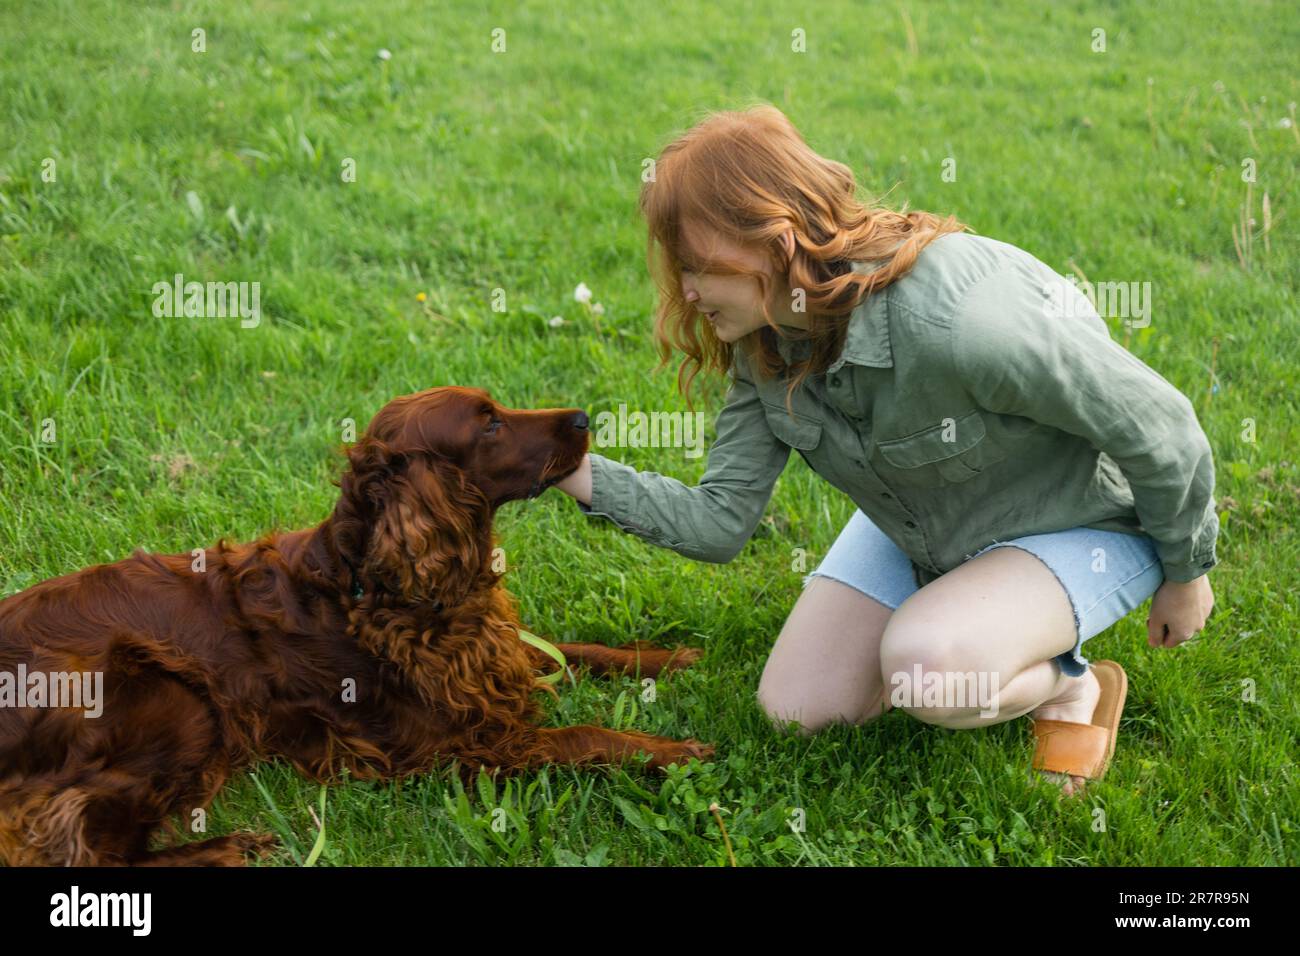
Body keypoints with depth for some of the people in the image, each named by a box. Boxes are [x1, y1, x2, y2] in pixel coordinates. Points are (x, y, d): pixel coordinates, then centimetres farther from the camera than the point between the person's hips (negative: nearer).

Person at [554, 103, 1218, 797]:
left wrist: (1186, 574, -10)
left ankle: (1071, 688, -1)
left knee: (923, 669, -33)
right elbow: (720, 523, -12)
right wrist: (585, 476, -26)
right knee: (796, 711, 1)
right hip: (915, 529, 7)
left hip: (1082, 525, -7)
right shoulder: (766, 345, -15)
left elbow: (1157, 424, -26)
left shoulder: (956, 320, -39)